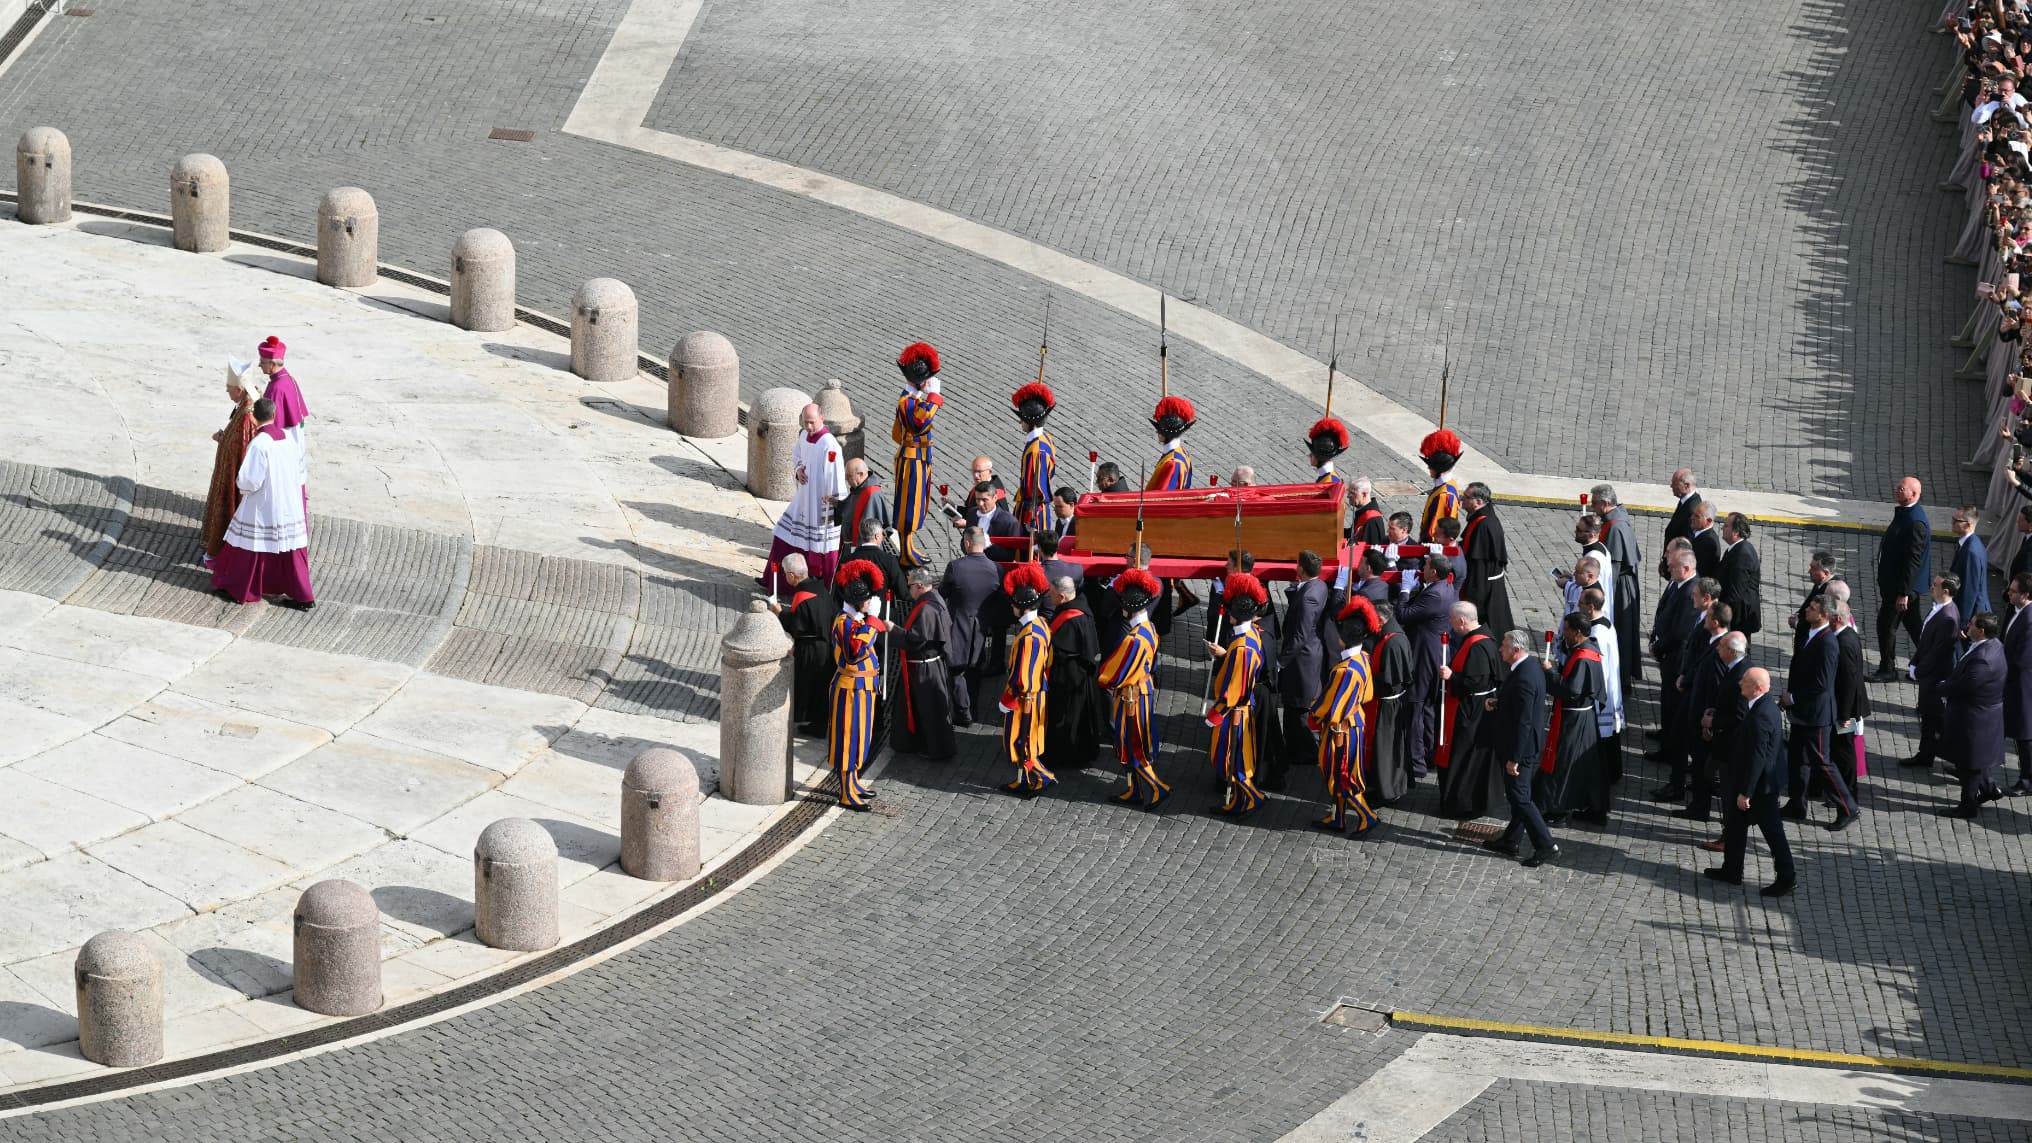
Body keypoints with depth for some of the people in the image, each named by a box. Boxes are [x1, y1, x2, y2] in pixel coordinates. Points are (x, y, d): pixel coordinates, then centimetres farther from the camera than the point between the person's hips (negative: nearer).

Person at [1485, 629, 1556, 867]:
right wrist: (1496, 702, 0)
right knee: (1518, 796, 19)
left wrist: (1513, 758, -22)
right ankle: (1510, 840, 31)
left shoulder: (1523, 679, -27)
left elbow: (1523, 722, -26)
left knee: (1519, 797, -3)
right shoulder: (1532, 665, 4)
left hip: (1520, 748, -10)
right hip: (1530, 747, 10)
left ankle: (1546, 846, 1)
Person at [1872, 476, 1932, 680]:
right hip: (1893, 581, 10)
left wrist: (1903, 593, -24)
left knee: (1886, 625, 1)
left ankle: (1888, 669, 13)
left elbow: (1913, 560, -25)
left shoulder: (1916, 523, -26)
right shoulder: (1904, 513, 5)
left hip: (1904, 584, -10)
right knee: (1912, 624, 19)